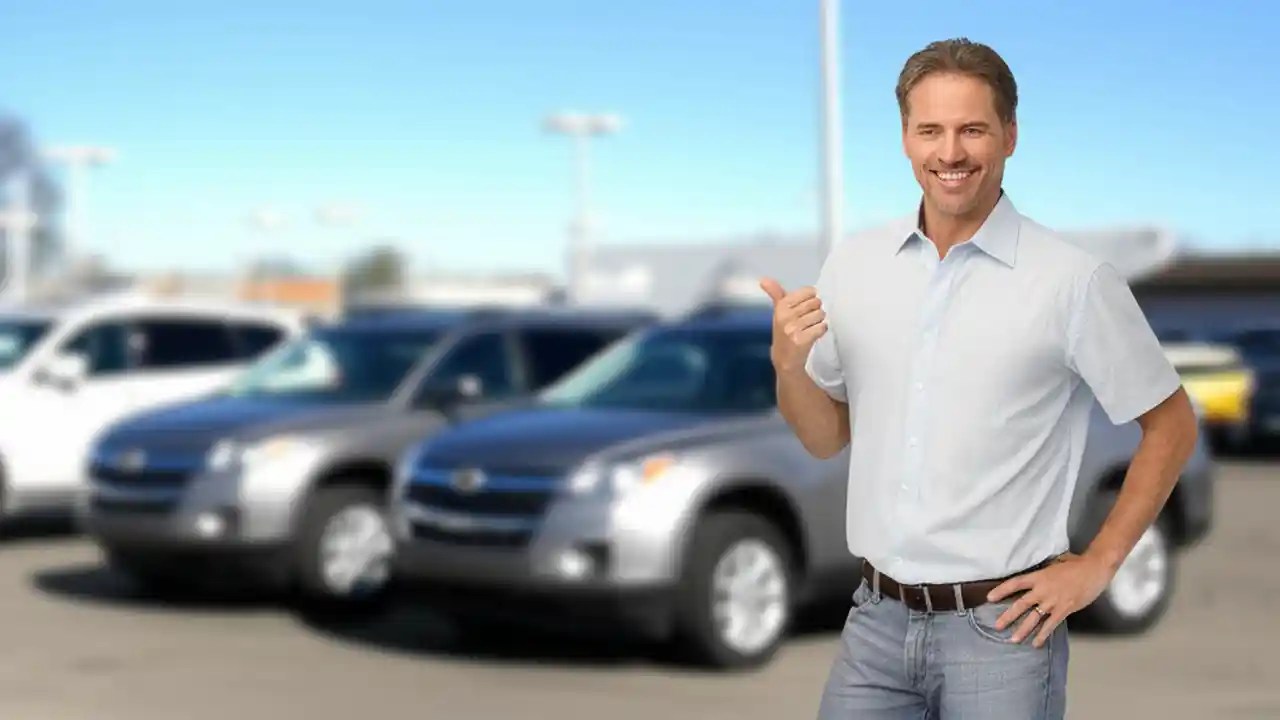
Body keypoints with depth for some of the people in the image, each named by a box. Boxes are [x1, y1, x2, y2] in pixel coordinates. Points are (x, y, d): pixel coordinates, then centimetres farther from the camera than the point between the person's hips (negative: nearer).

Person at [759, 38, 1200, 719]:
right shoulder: (852, 262, 2)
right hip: (876, 617, 4)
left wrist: (1097, 564, -4)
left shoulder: (1073, 280, -11)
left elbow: (1171, 426, -1)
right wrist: (787, 363, -9)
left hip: (1002, 628, -3)